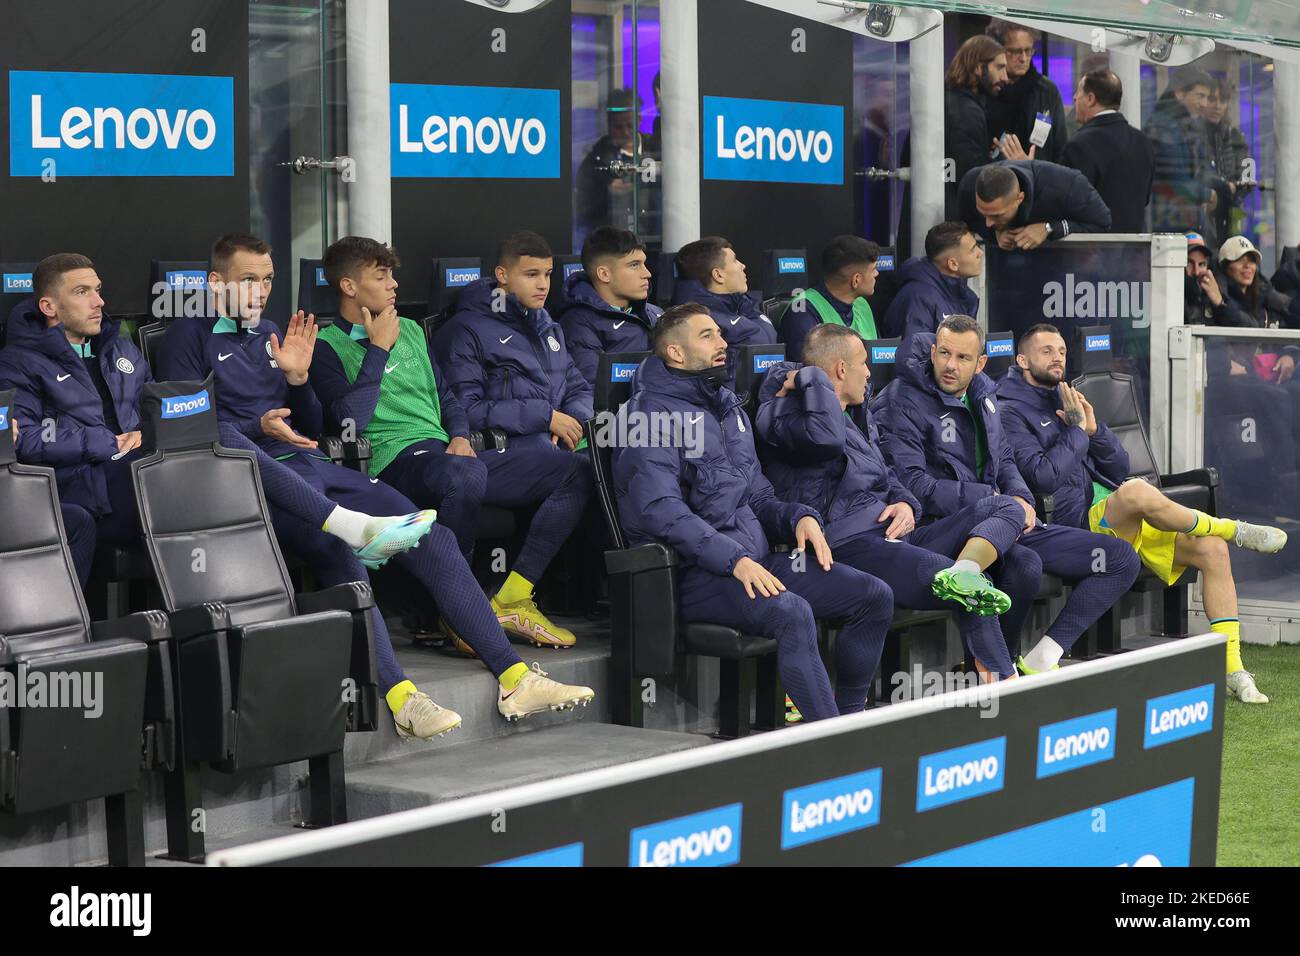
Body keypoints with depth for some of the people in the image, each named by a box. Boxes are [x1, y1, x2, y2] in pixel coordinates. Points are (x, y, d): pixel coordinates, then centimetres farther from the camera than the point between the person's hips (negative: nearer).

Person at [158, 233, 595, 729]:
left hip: (312, 463, 7)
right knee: (339, 552, -36)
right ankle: (399, 696, -42)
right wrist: (258, 428, -16)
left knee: (431, 536, -10)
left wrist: (297, 378, 5)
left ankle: (513, 679, -13)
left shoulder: (269, 334, 25)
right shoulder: (190, 335, 6)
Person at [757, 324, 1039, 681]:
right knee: (974, 595, -26)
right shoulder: (782, 414, -5)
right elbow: (828, 438, -28)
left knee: (1006, 507, -5)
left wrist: (907, 505, 5)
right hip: (850, 547, -10)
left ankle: (964, 571, -34)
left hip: (896, 536, 10)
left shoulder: (857, 416, 27)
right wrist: (810, 379, -13)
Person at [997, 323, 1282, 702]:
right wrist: (1076, 429, -9)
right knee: (1136, 491, -37)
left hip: (1122, 519, 8)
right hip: (1077, 519, -8)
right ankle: (1234, 530, -10)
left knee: (1212, 548, -9)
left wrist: (1094, 429, -1)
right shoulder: (1012, 411, -2)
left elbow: (1119, 468, 16)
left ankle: (1232, 669, -8)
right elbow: (1044, 476, -18)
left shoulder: (1068, 401, 22)